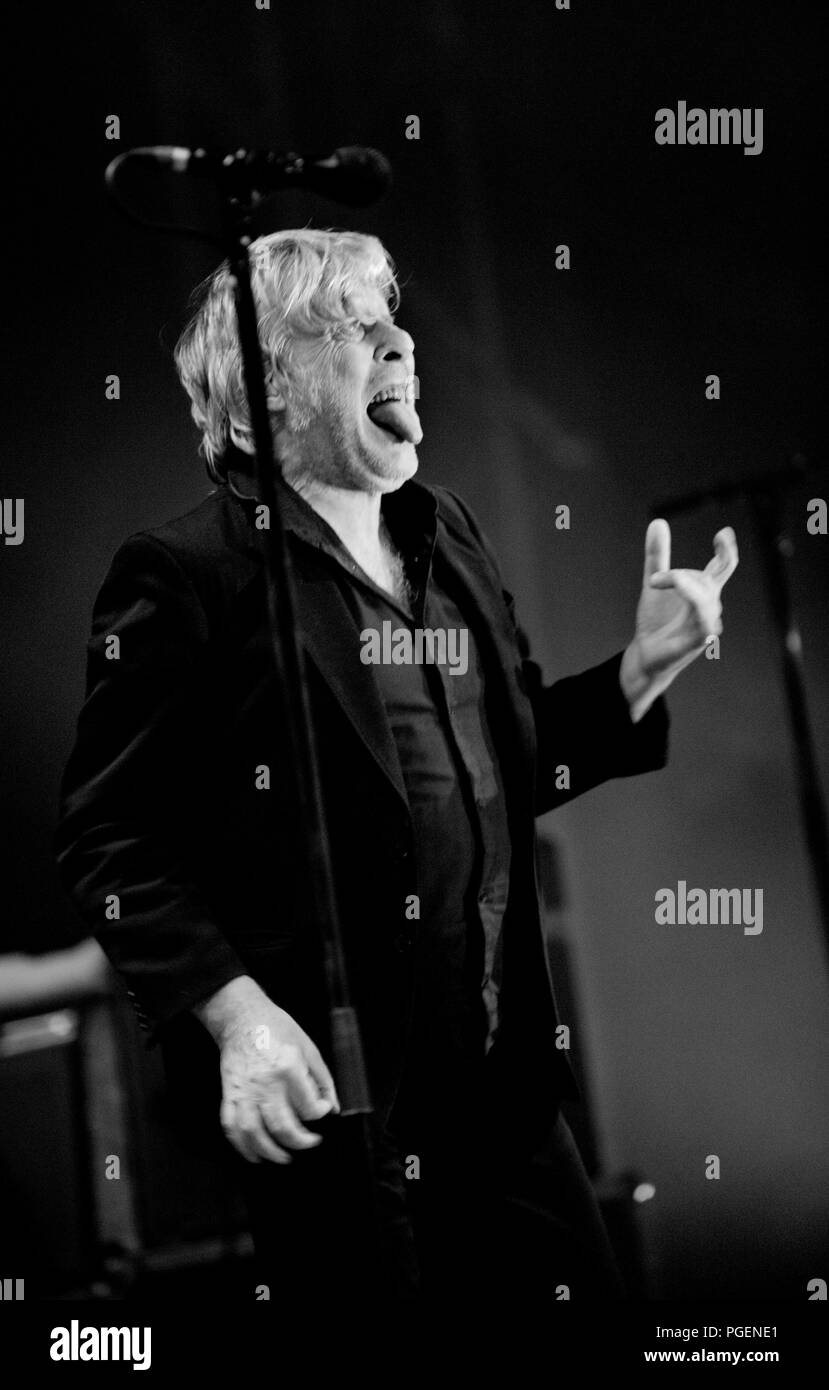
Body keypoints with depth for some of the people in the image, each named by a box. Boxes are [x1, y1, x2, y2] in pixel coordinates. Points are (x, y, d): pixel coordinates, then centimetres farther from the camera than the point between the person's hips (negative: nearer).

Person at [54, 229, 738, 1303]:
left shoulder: (449, 536, 12)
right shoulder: (188, 574, -11)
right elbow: (108, 840, -13)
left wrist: (645, 664, 5)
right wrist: (233, 1012, -23)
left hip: (502, 1081, 7)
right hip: (328, 1098, -7)